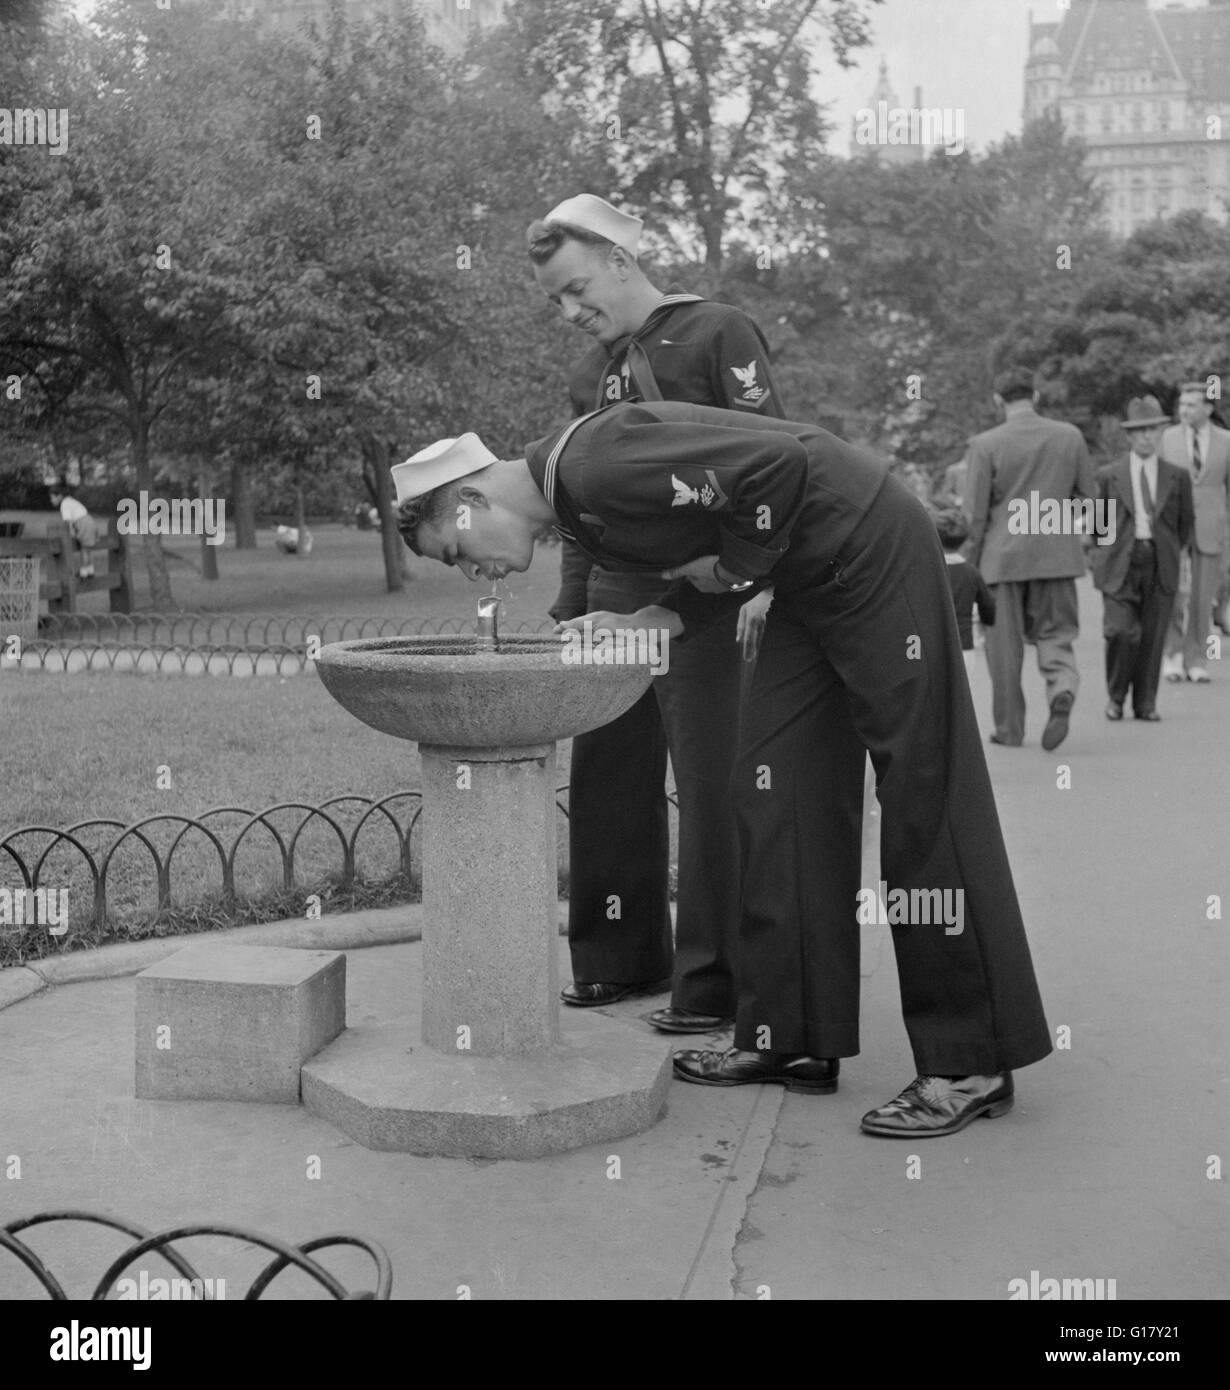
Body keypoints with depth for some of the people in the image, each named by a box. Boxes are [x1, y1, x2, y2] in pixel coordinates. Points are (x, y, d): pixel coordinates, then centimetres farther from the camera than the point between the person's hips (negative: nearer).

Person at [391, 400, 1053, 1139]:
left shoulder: (595, 468, -22)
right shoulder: (572, 495, 9)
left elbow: (777, 465, -26)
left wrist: (733, 567, -12)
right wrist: (658, 620, -2)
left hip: (874, 551, -10)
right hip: (814, 579, 10)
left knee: (920, 803, -6)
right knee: (775, 791, 8)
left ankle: (971, 1065, 1)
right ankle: (792, 1039, 15)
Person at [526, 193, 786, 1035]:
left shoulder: (718, 334, -3)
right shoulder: (591, 375, 18)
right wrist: (568, 611, 15)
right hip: (616, 596, 7)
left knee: (711, 788, -5)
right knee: (607, 782, 9)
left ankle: (715, 981, 4)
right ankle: (620, 957, 22)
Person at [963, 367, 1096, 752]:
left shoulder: (986, 444, -8)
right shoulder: (1070, 436, 1)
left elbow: (975, 511, -7)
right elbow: (1087, 493, 7)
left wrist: (971, 563, 2)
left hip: (1003, 554, -2)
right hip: (1056, 553, 2)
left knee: (1005, 644, 8)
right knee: (1055, 634, 11)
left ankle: (1009, 728, 13)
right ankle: (1062, 690, -18)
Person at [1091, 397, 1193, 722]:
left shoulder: (1177, 477, 7)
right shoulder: (1108, 476, 3)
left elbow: (1185, 524, 17)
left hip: (1160, 567, 2)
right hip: (1120, 565, -1)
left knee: (1152, 637, 1)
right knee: (1122, 631, -14)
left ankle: (1145, 703, 14)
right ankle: (1116, 696, 7)